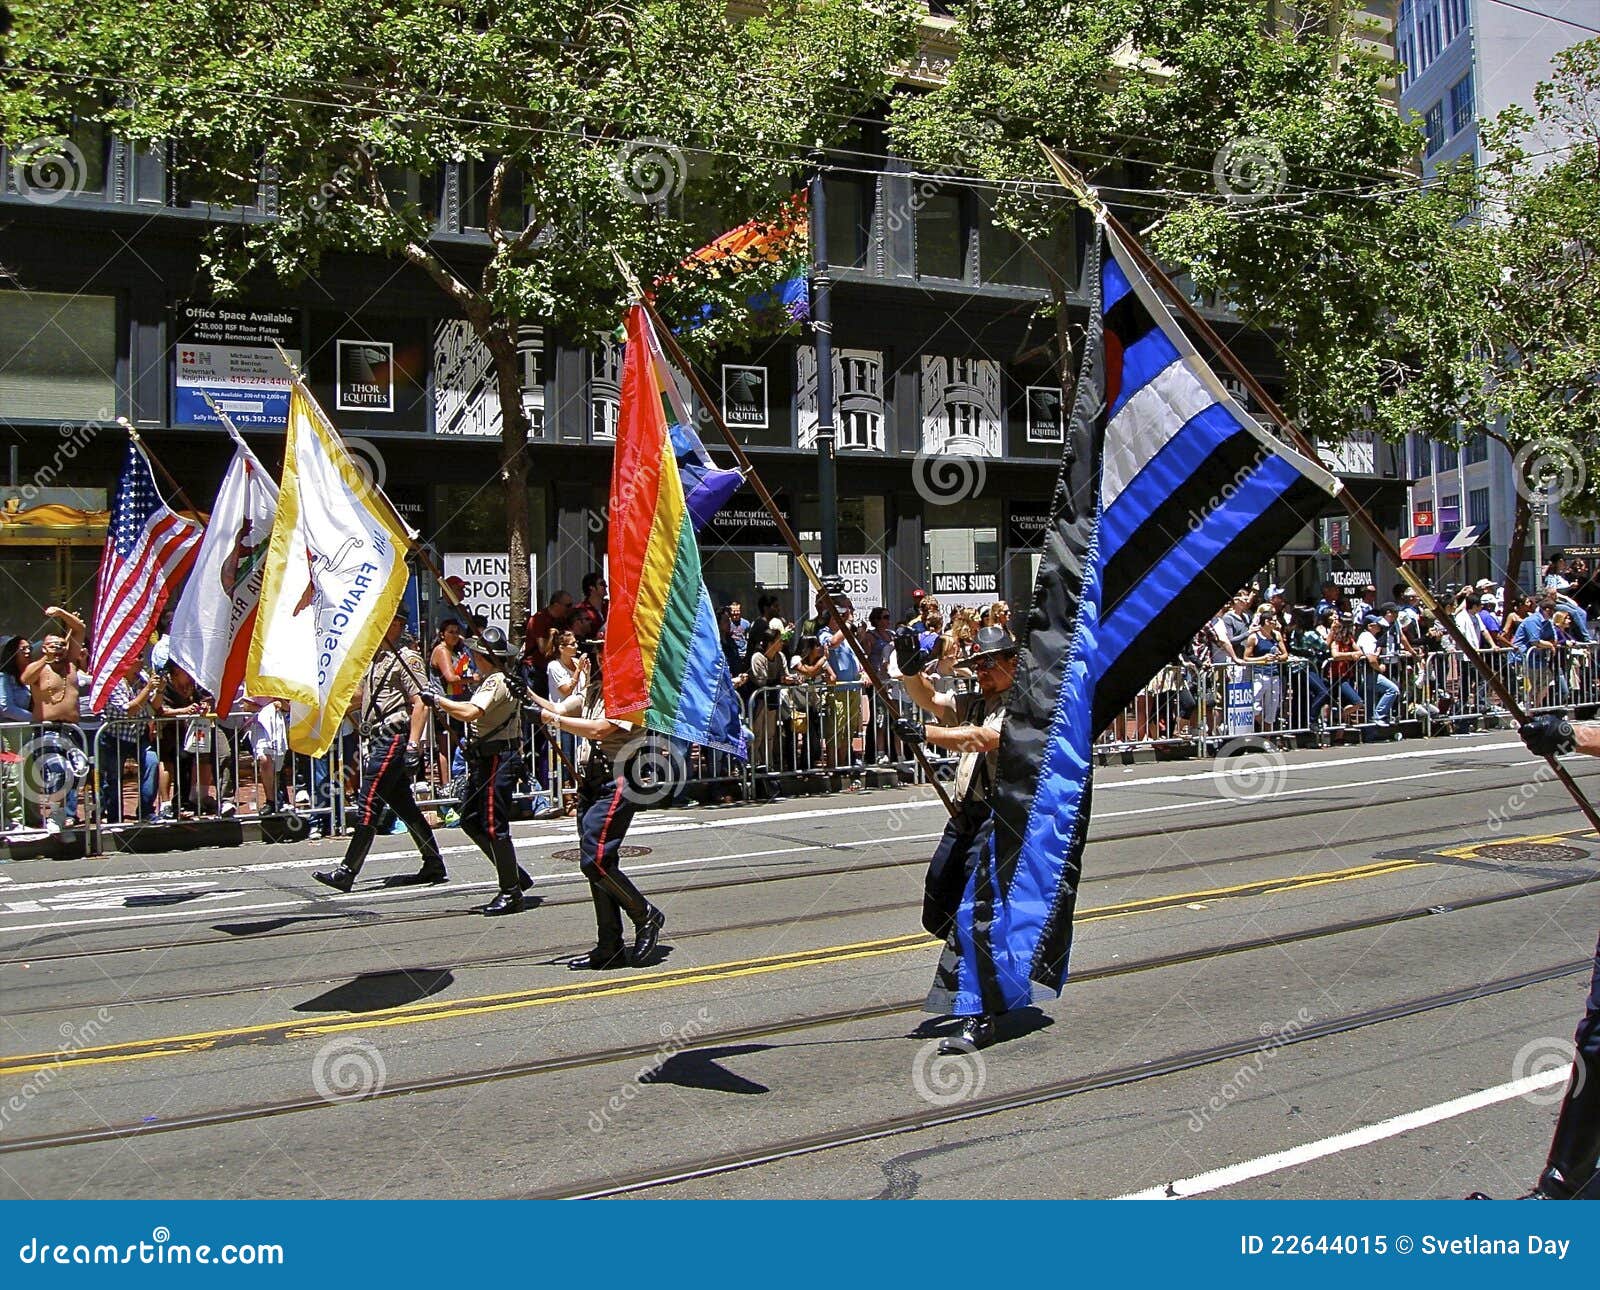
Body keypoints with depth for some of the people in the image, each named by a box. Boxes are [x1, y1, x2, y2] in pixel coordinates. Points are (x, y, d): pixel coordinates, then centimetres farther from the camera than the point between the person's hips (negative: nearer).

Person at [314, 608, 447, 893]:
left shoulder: (406, 660, -6)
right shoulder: (373, 659, 20)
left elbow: (421, 704, -13)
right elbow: (360, 697, 31)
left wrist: (413, 746, -21)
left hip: (393, 738, -9)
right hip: (375, 740, 9)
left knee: (368, 803, -11)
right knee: (403, 805, 10)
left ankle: (347, 871, -9)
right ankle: (434, 866, 17)